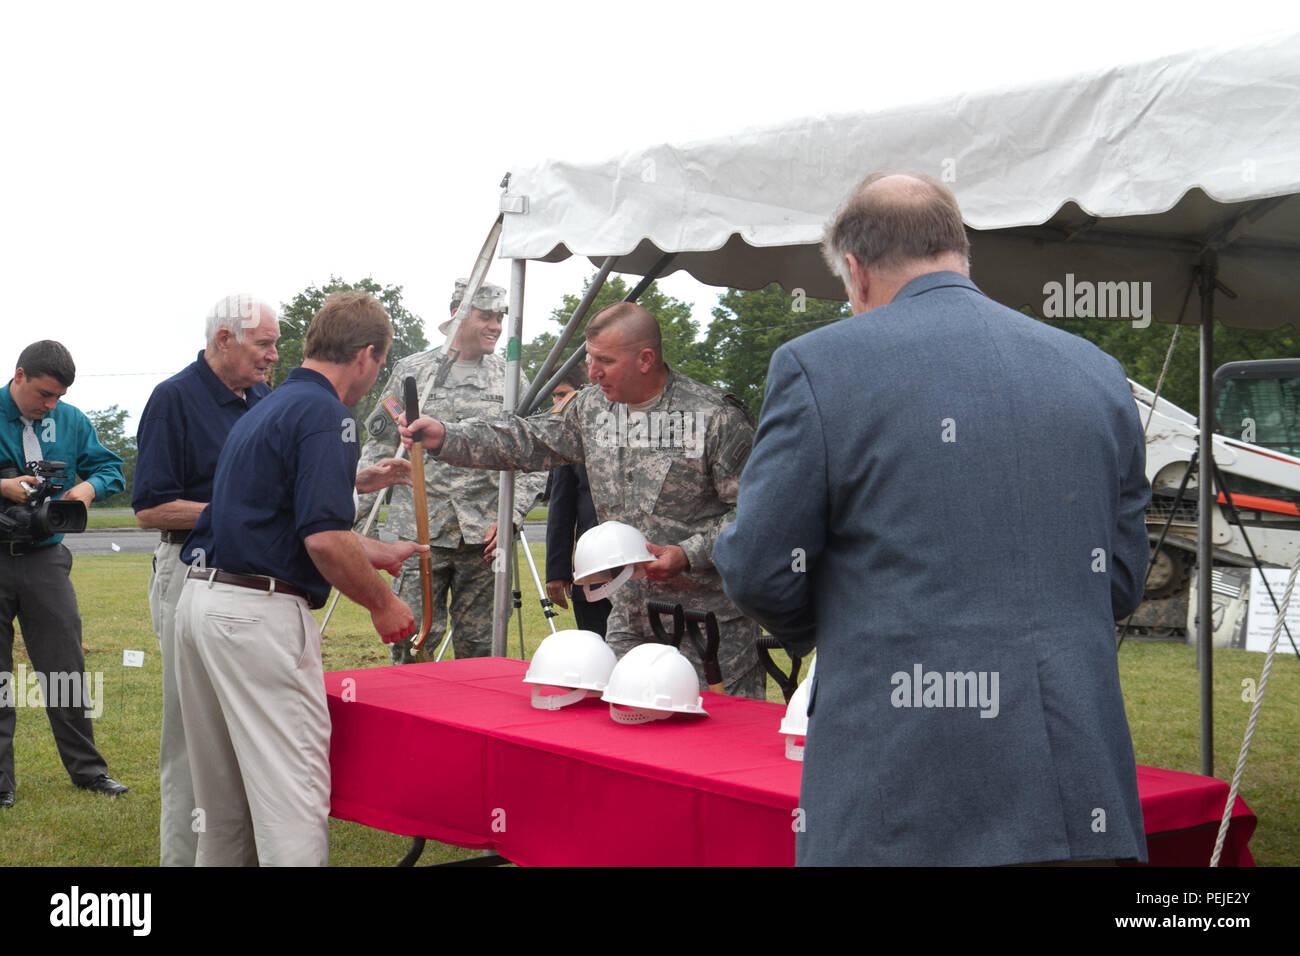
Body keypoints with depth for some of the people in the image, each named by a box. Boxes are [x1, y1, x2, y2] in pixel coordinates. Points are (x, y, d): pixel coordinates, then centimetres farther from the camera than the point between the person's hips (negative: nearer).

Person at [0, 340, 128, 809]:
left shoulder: (70, 420, 6)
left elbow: (110, 467, 12)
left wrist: (89, 486, -10)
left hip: (44, 556, 3)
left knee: (66, 669, 4)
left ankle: (86, 768, 14)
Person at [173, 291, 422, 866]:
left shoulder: (266, 409, 20)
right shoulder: (324, 414, -10)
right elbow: (324, 539, -20)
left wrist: (378, 554, 41)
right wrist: (382, 604, -5)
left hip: (201, 600, 10)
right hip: (261, 615, -9)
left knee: (221, 793, 19)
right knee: (292, 793, -6)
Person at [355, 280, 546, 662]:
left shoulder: (510, 379, 9)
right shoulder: (412, 371, 6)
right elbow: (379, 446, 10)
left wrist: (511, 516, -4)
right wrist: (357, 513, 4)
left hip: (482, 533, 1)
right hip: (419, 531, -1)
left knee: (477, 644, 5)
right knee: (413, 638, -5)